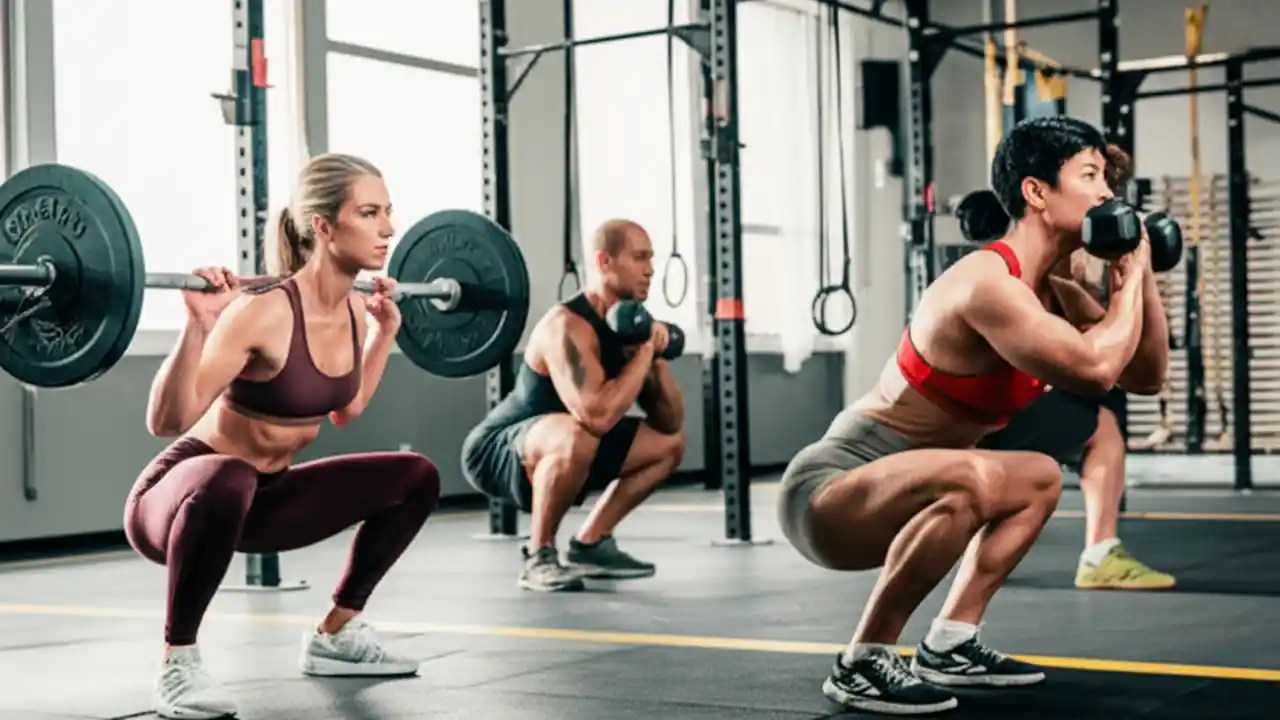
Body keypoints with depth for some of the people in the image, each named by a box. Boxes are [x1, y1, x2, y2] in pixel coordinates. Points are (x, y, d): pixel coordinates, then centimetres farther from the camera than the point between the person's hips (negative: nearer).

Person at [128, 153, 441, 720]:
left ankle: (333, 636, 15)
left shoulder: (354, 310, -2)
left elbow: (345, 410, 16)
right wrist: (200, 325, -39)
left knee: (416, 478, 5)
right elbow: (165, 421, -29)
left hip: (265, 499, 8)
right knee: (225, 480, -42)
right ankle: (177, 663, -21)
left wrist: (386, 328, 14)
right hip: (178, 499, -8)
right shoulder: (264, 313, -27)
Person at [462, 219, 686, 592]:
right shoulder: (568, 326, -26)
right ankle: (538, 558, -19)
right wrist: (644, 352, -27)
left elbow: (671, 423, 2)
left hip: (554, 454, 9)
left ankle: (589, 545, 14)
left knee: (670, 444, 11)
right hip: (495, 451, -9)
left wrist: (656, 356, -12)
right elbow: (597, 416, -40)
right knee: (576, 436, -40)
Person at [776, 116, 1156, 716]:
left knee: (1040, 478, 22)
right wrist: (1129, 278, -14)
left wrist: (1134, 275, 7)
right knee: (966, 479, -37)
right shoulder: (988, 284, -22)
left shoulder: (1044, 288, 8)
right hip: (828, 489, -10)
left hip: (879, 490, 10)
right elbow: (1096, 369, -30)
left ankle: (948, 645, 15)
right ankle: (862, 663, -20)